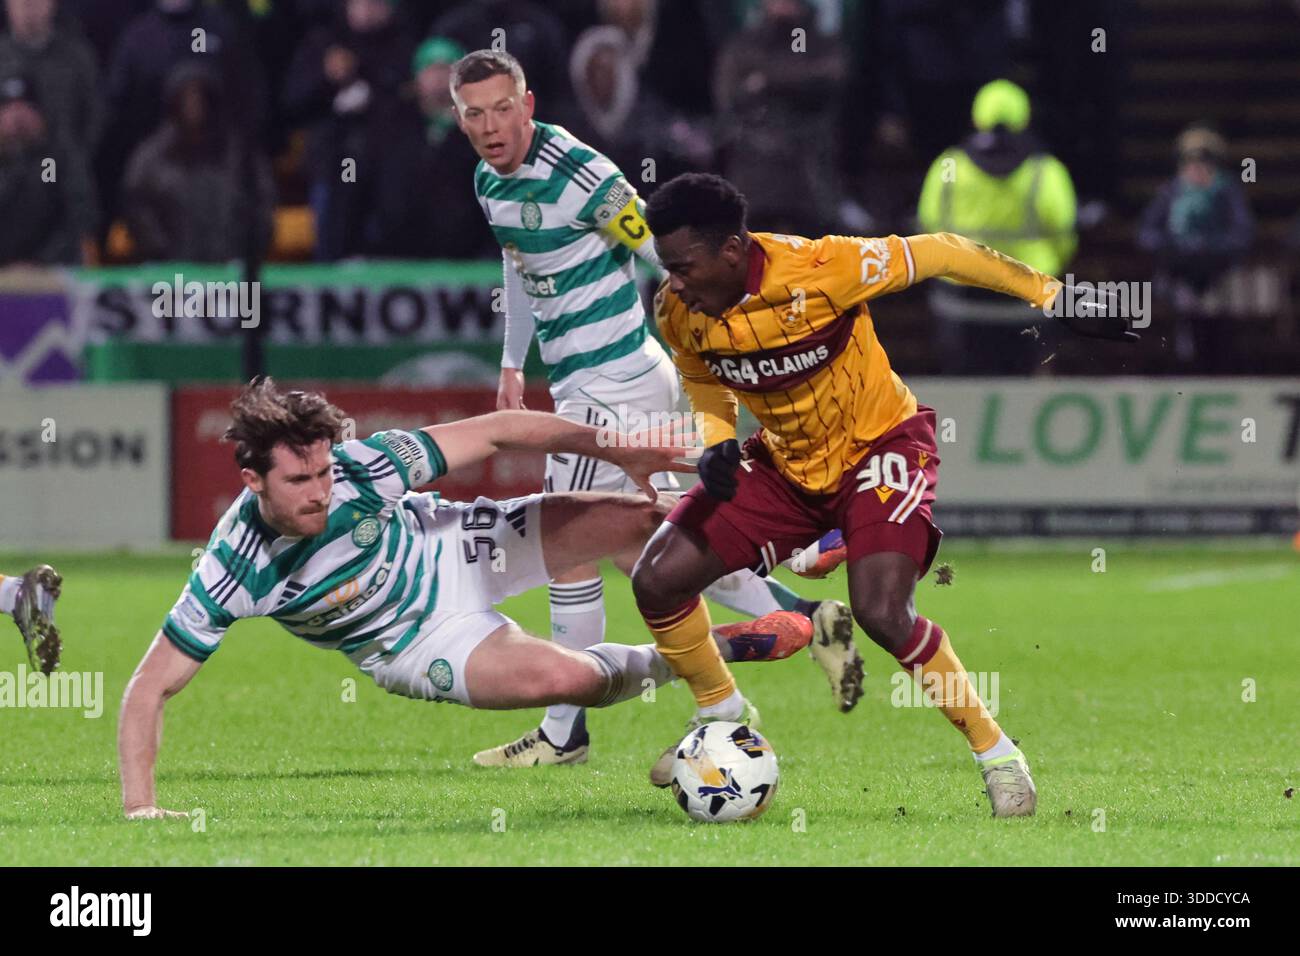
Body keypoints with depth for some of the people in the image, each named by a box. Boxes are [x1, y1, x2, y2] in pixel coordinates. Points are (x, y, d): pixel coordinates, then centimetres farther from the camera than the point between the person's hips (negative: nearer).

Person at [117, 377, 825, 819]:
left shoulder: (361, 467, -30)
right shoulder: (231, 577, -32)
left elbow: (498, 432, -20)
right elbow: (151, 687, -25)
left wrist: (612, 448, -24)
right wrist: (139, 805, -36)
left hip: (453, 550, 2)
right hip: (418, 644, -2)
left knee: (635, 520, -10)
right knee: (565, 677, -27)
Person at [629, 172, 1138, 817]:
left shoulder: (815, 269, -30)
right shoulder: (677, 313, -13)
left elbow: (938, 255, -18)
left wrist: (1050, 296, -12)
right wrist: (716, 446, -15)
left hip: (878, 445, -6)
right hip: (785, 463, 6)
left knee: (881, 613, -27)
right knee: (657, 580, -6)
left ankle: (998, 756, -8)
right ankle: (724, 721, 20)